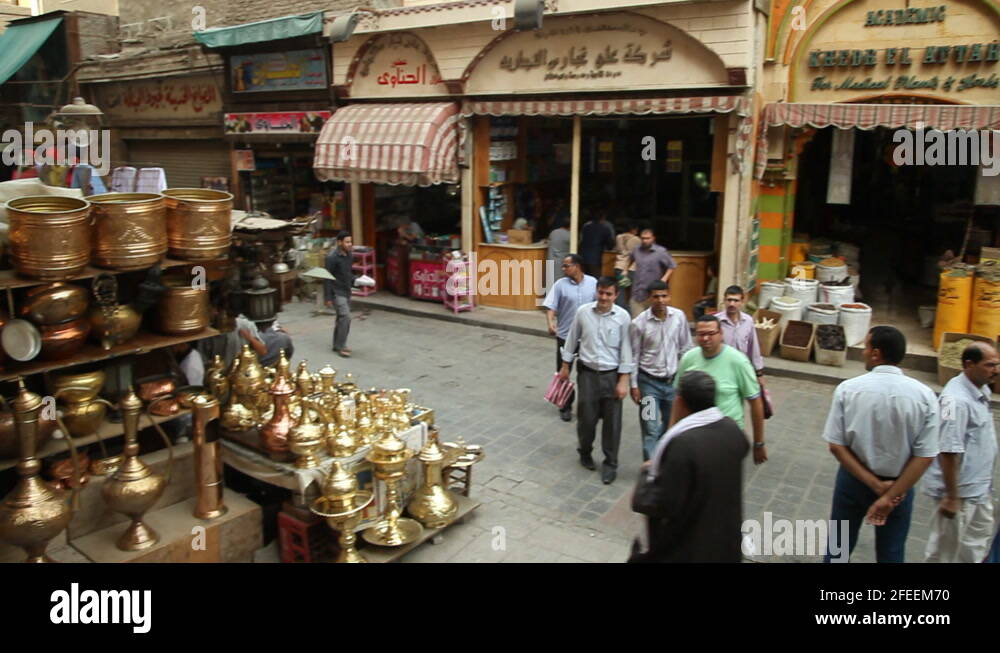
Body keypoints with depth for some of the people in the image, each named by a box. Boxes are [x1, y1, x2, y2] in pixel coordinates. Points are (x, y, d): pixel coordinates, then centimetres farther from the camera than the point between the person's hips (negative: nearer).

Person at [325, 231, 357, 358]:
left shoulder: (349, 255, 6)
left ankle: (337, 345, 25)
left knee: (342, 318, 13)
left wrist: (356, 280, -1)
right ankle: (341, 346, -6)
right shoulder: (332, 257, -16)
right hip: (337, 292, -8)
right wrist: (328, 297, -15)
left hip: (346, 291, 8)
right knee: (345, 317, -15)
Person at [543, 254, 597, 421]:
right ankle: (566, 407, 21)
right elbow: (550, 307, -12)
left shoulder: (593, 283, -2)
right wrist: (551, 324, -29)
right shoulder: (560, 284, -7)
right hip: (565, 336, -1)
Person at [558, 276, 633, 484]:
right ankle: (585, 452, 35)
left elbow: (626, 349, -7)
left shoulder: (623, 317, -10)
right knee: (586, 417, 9)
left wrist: (623, 380, -9)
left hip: (612, 375, -1)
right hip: (587, 373, 1)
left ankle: (610, 463, 20)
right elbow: (572, 339, 7)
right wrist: (565, 365, 12)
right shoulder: (583, 312, -5)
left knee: (612, 422, 5)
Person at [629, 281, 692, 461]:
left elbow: (686, 348, 4)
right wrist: (634, 385, -5)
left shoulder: (679, 316, -6)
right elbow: (634, 356, -6)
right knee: (651, 428, -4)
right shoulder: (639, 323, -14)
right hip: (649, 381, -3)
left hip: (673, 380, 3)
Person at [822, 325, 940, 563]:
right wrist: (890, 495, -13)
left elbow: (837, 446, -15)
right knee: (891, 553, 19)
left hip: (853, 480, 0)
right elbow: (925, 456, -15)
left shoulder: (848, 389, -17)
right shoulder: (924, 395, -14)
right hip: (899, 486, 1)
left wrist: (876, 485, -12)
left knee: (839, 546, 18)